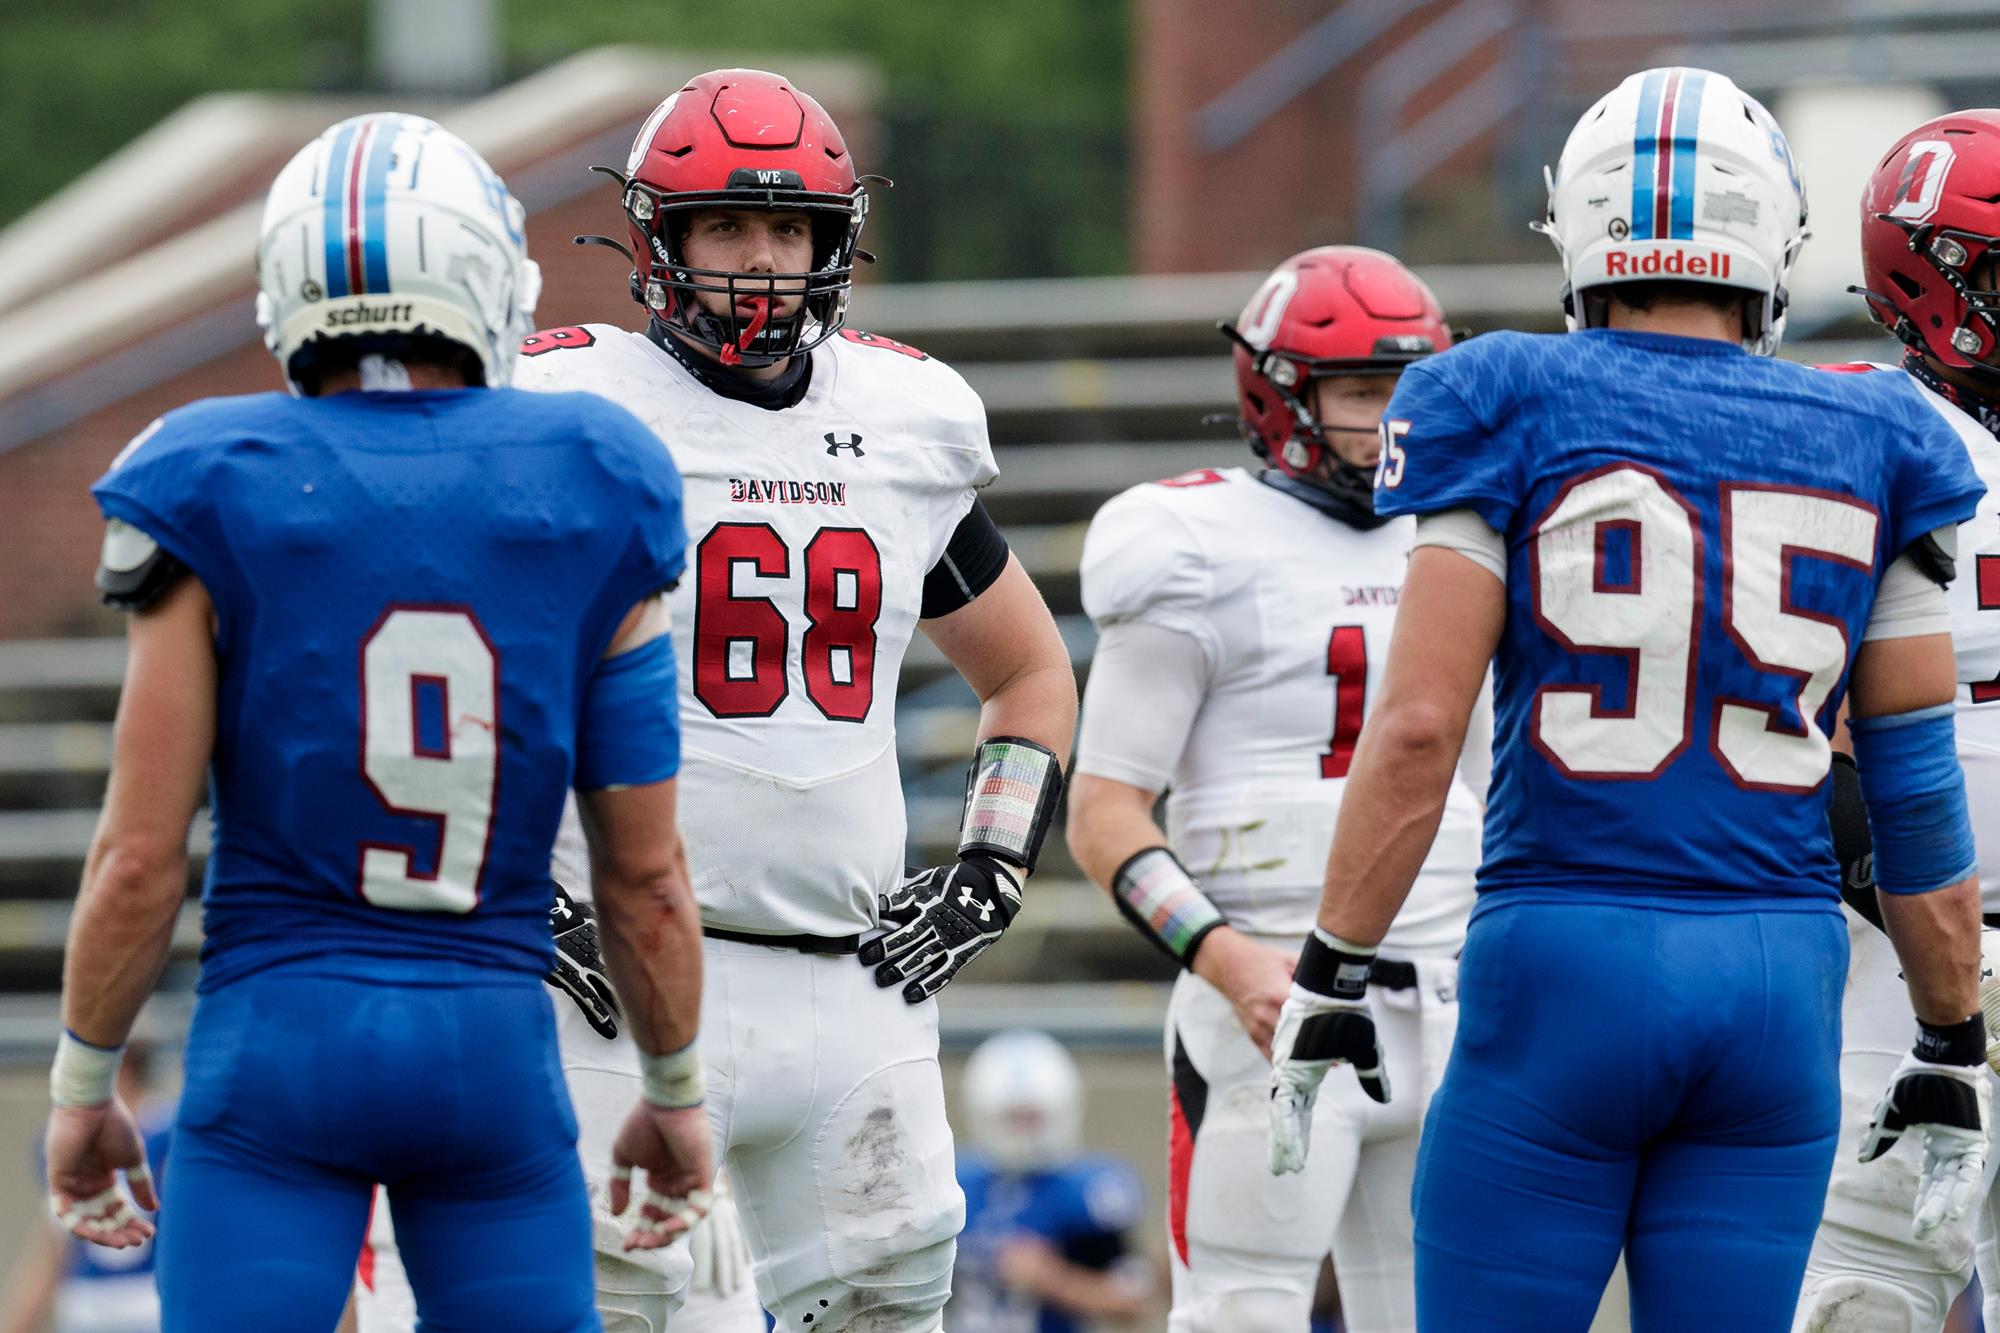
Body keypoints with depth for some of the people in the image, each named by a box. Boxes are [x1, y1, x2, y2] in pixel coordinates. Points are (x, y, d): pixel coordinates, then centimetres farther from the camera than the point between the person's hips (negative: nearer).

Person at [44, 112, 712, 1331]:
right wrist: (676, 1093, 18)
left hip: (278, 1041, -2)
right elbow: (646, 875, 4)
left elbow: (140, 860, -5)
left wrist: (84, 1090, 8)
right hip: (497, 1046, 2)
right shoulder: (586, 507, 0)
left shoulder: (218, 499, -5)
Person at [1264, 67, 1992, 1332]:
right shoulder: (1870, 445, 7)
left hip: (1565, 967, -3)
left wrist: (1331, 975, 1)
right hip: (1781, 977, 3)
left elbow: (1418, 727, -6)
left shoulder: (1516, 416, -1)